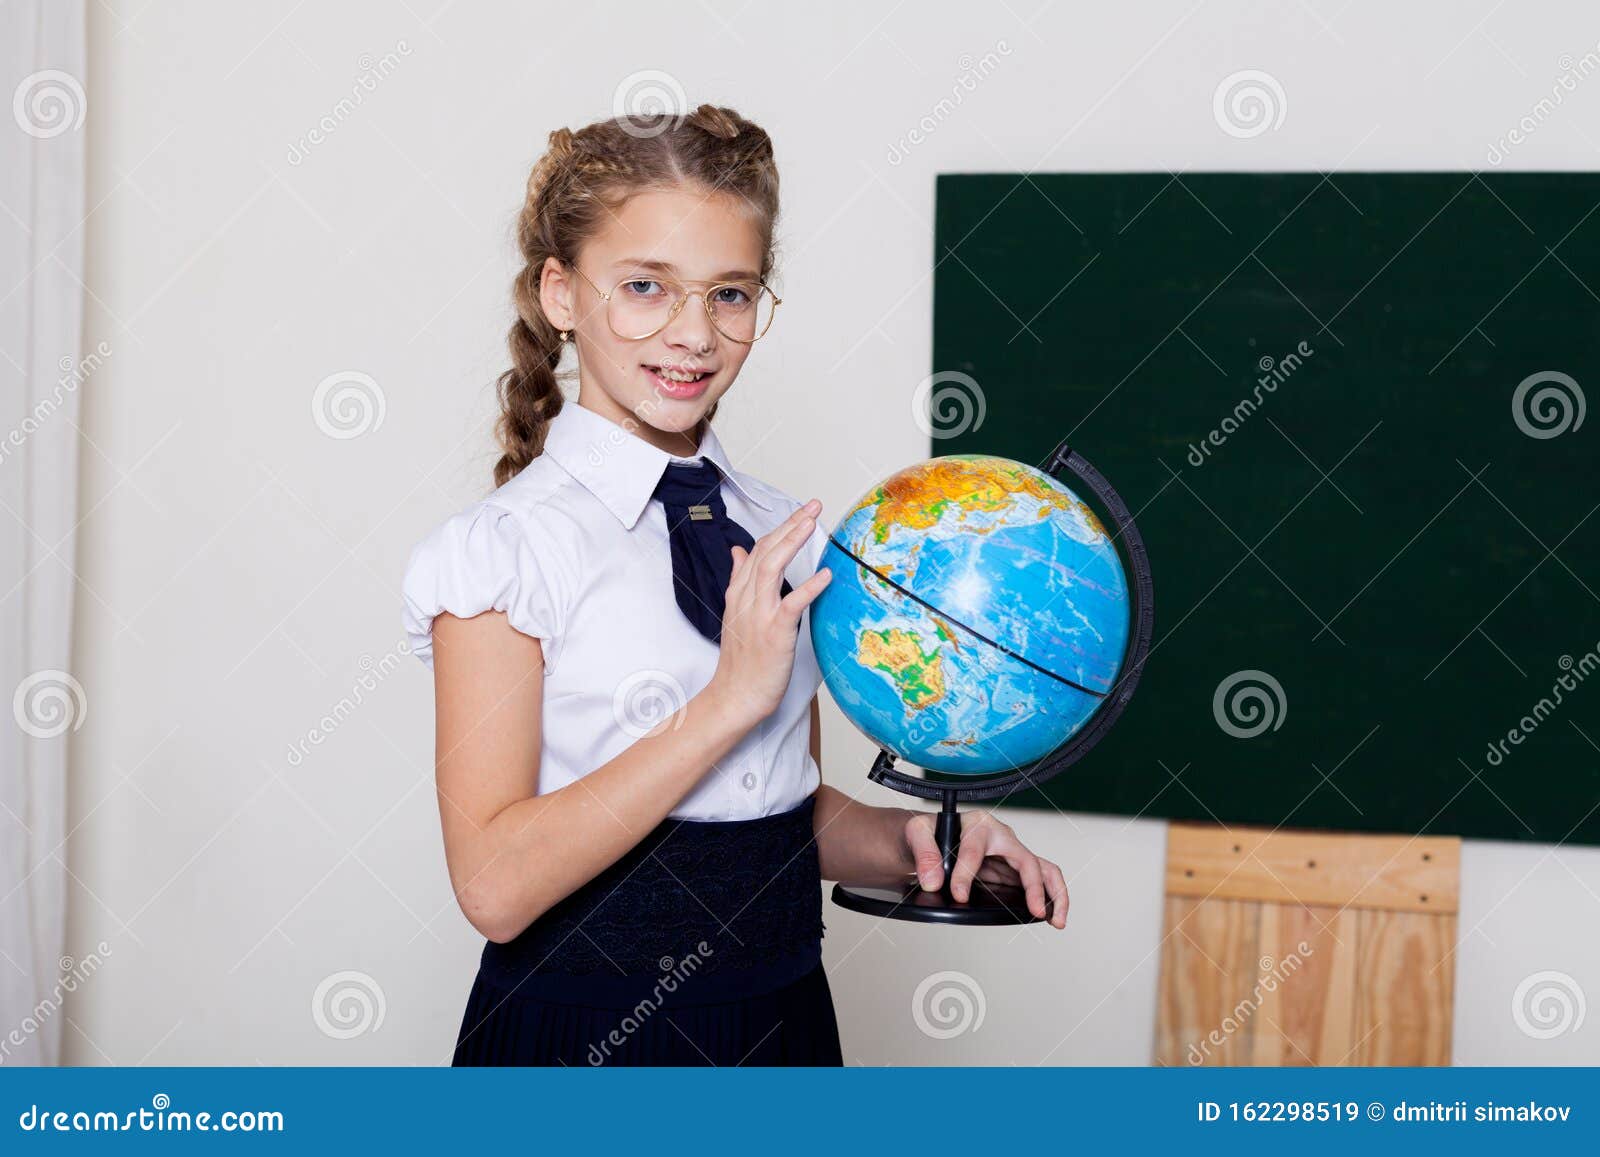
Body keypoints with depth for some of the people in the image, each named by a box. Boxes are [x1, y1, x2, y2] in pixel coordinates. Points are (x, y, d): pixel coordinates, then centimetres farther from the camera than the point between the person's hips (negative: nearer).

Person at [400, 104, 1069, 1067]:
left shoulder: (790, 540, 4)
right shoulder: (502, 549, -12)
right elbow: (497, 886, -19)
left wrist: (912, 842, -7)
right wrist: (730, 701, -22)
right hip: (582, 1035, -4)